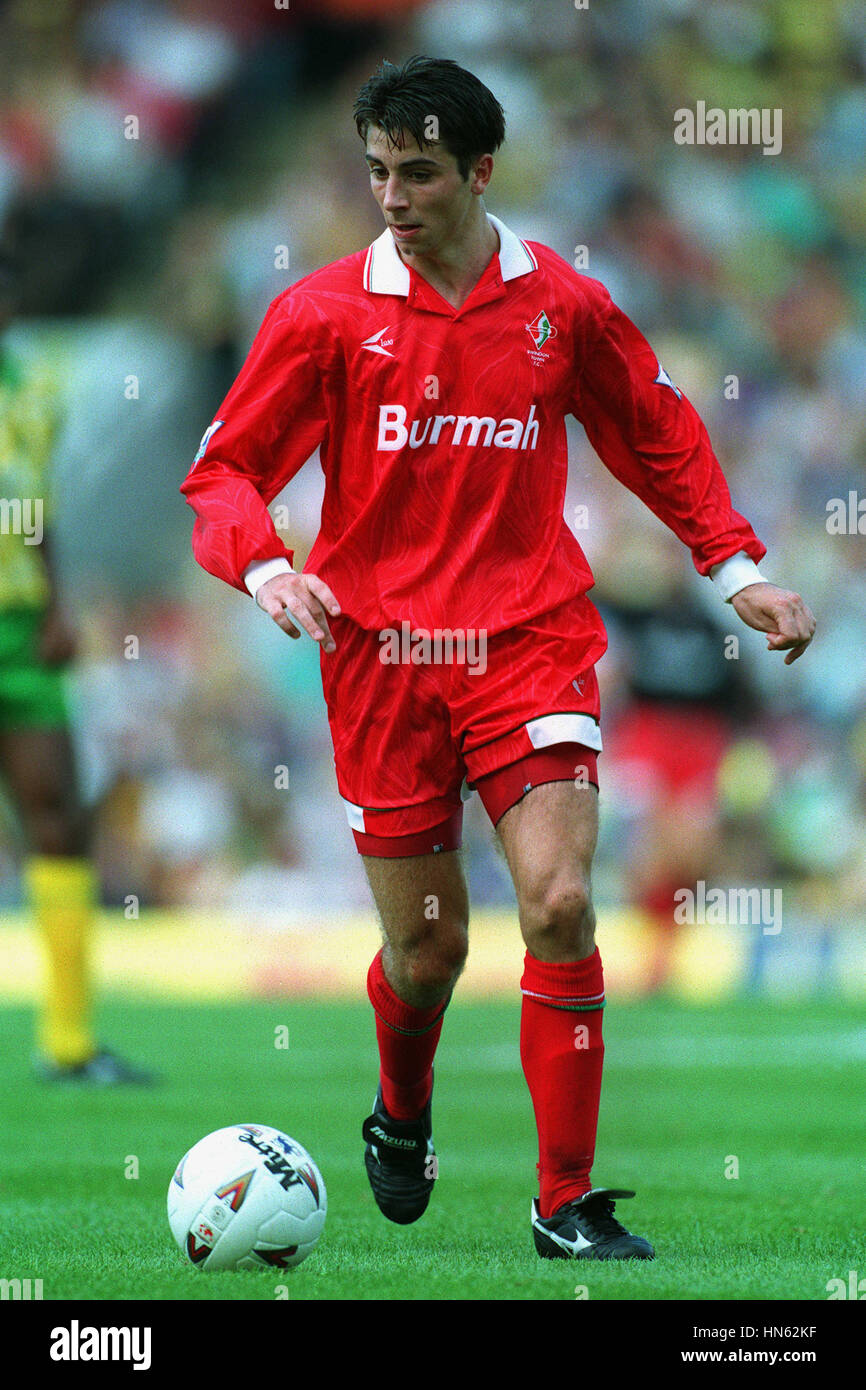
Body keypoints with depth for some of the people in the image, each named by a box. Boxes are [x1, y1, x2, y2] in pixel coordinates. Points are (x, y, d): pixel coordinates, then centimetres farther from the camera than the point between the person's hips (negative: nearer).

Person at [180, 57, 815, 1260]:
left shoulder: (565, 306, 2)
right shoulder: (323, 313, -3)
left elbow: (662, 441, 17)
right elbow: (223, 473, 0)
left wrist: (735, 569, 9)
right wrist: (261, 565, -19)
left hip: (530, 642, 0)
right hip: (382, 654, 0)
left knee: (559, 906, -17)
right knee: (427, 948, 5)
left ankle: (568, 1203, -7)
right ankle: (402, 1119, 40)